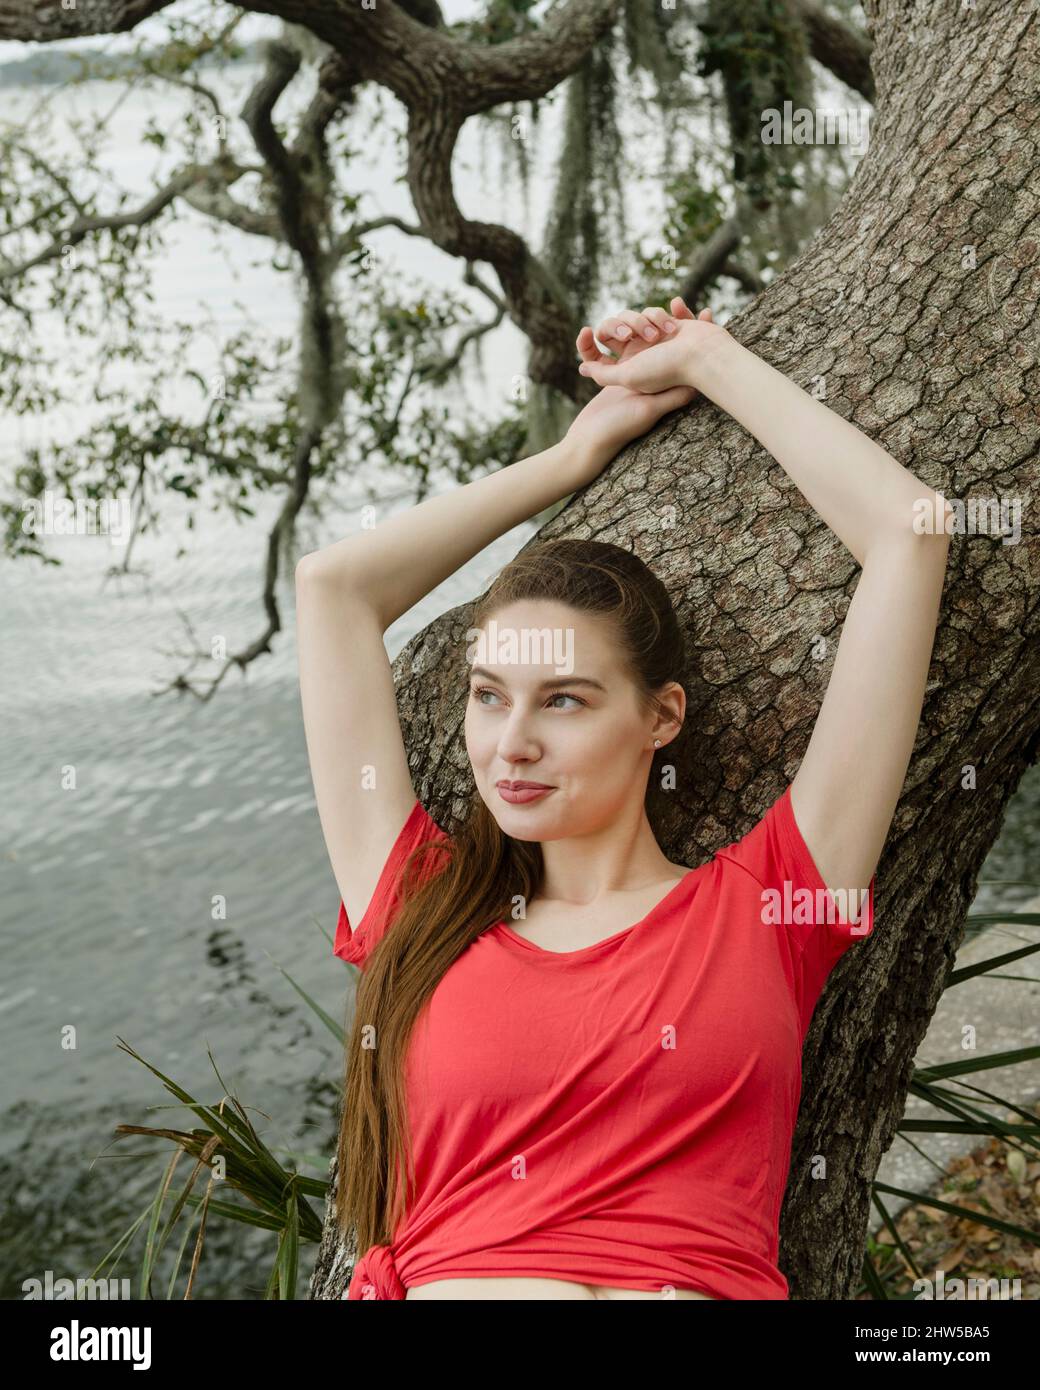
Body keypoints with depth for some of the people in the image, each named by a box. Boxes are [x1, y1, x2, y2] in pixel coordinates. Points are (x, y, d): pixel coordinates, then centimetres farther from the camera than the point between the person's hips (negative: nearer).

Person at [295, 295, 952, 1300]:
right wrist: (577, 453, 29)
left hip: (705, 1275, -1)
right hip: (444, 1274, 1)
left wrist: (708, 361, 23)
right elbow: (333, 583, 21)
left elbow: (908, 535, 11)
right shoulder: (421, 915, 16)